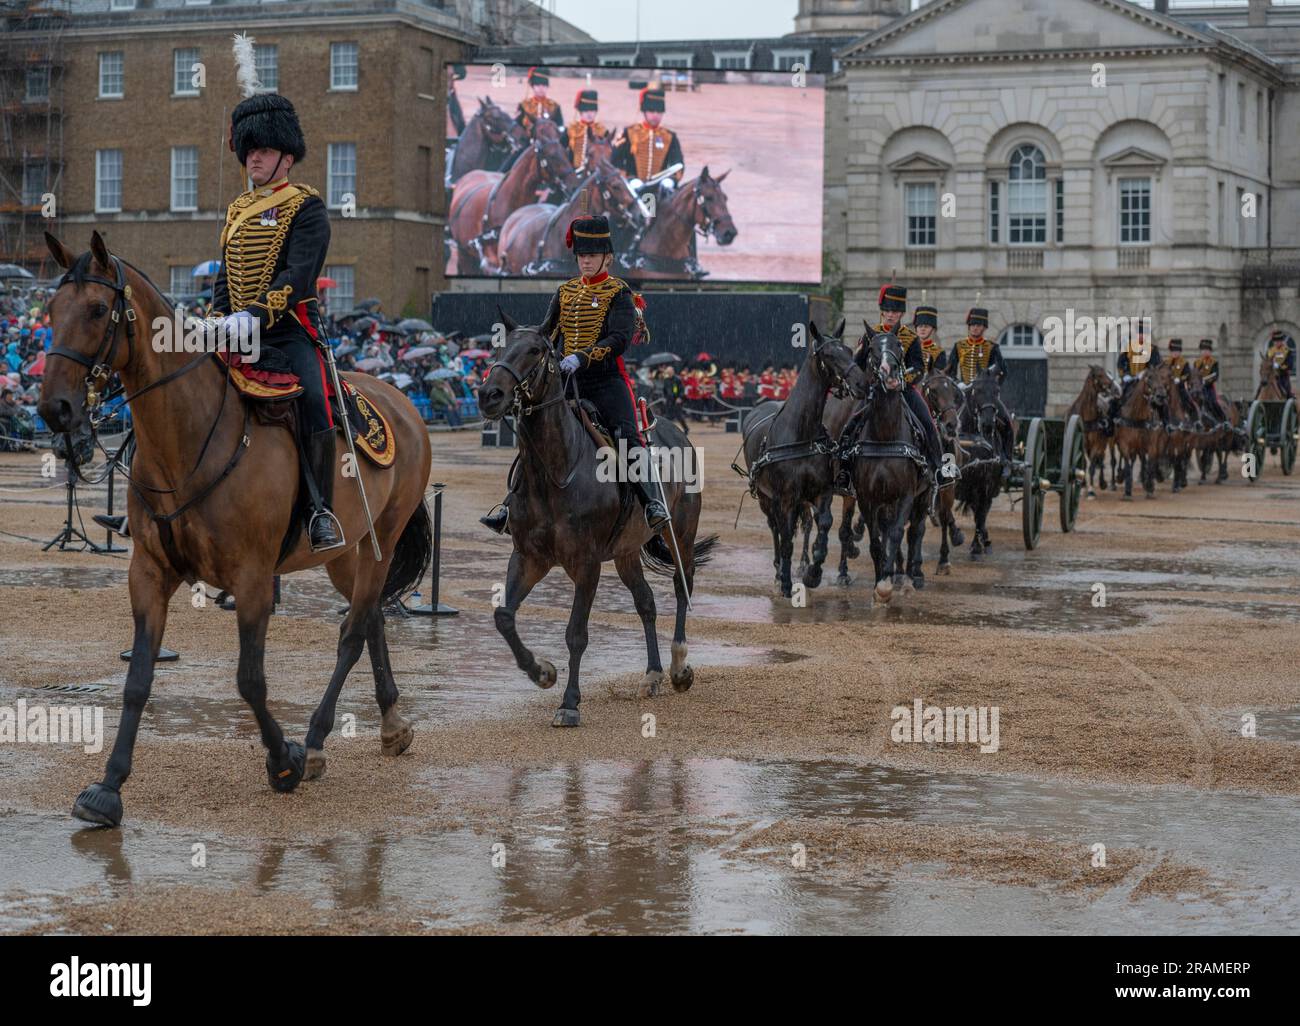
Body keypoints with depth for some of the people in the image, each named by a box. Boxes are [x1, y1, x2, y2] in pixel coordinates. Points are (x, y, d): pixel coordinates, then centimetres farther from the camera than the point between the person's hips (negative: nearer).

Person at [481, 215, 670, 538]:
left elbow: (620, 338, -17)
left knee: (628, 436, -22)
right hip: (568, 382, 5)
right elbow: (547, 333, 15)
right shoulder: (565, 292, 13)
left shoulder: (618, 293, -3)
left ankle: (652, 503, -25)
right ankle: (513, 505, 9)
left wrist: (582, 357, -30)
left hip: (608, 381, -5)